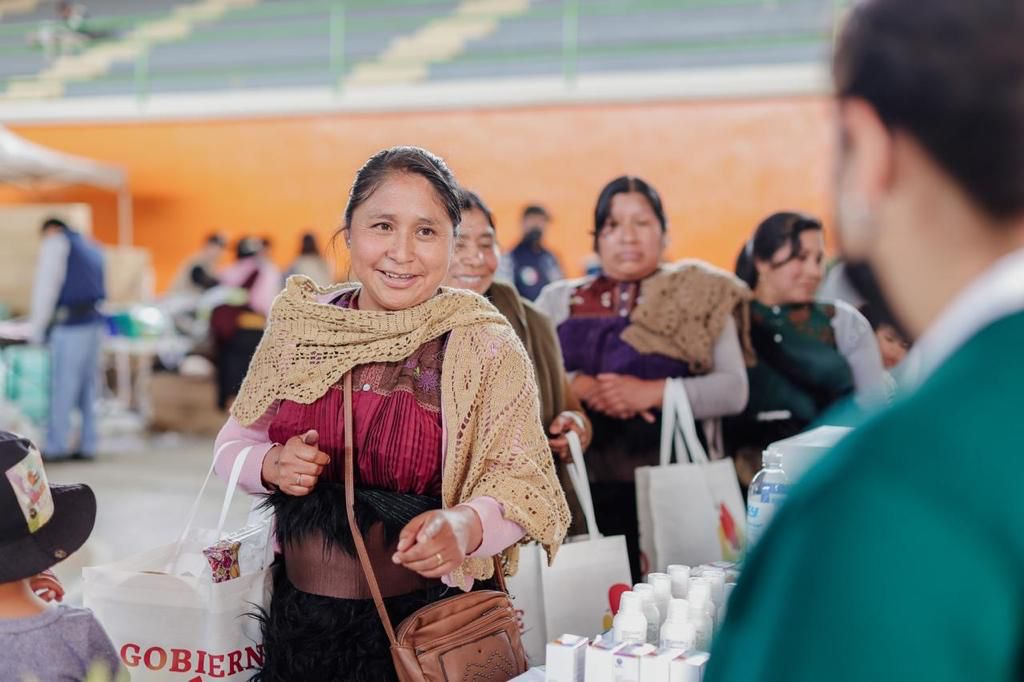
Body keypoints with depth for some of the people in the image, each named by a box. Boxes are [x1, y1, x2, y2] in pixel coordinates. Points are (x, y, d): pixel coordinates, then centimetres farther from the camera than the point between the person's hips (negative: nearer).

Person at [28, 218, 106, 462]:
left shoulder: (55, 242, 1)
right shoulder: (91, 245, 23)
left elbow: (45, 286, -5)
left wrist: (37, 329, 0)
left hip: (71, 324, -8)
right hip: (95, 321, 8)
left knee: (62, 388, -5)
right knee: (88, 387, 9)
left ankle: (56, 446, -4)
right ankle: (88, 445, 10)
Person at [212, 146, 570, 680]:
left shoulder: (485, 345, -11)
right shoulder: (298, 324, -1)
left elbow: (524, 480, -13)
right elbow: (234, 442, 9)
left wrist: (465, 526, -34)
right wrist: (271, 466, -13)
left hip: (428, 625, -3)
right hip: (297, 617, 4)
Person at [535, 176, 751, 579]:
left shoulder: (697, 297, 8)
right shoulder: (558, 300, 13)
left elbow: (734, 390, -1)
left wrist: (653, 392, -14)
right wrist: (580, 386, -15)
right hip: (585, 484, 1)